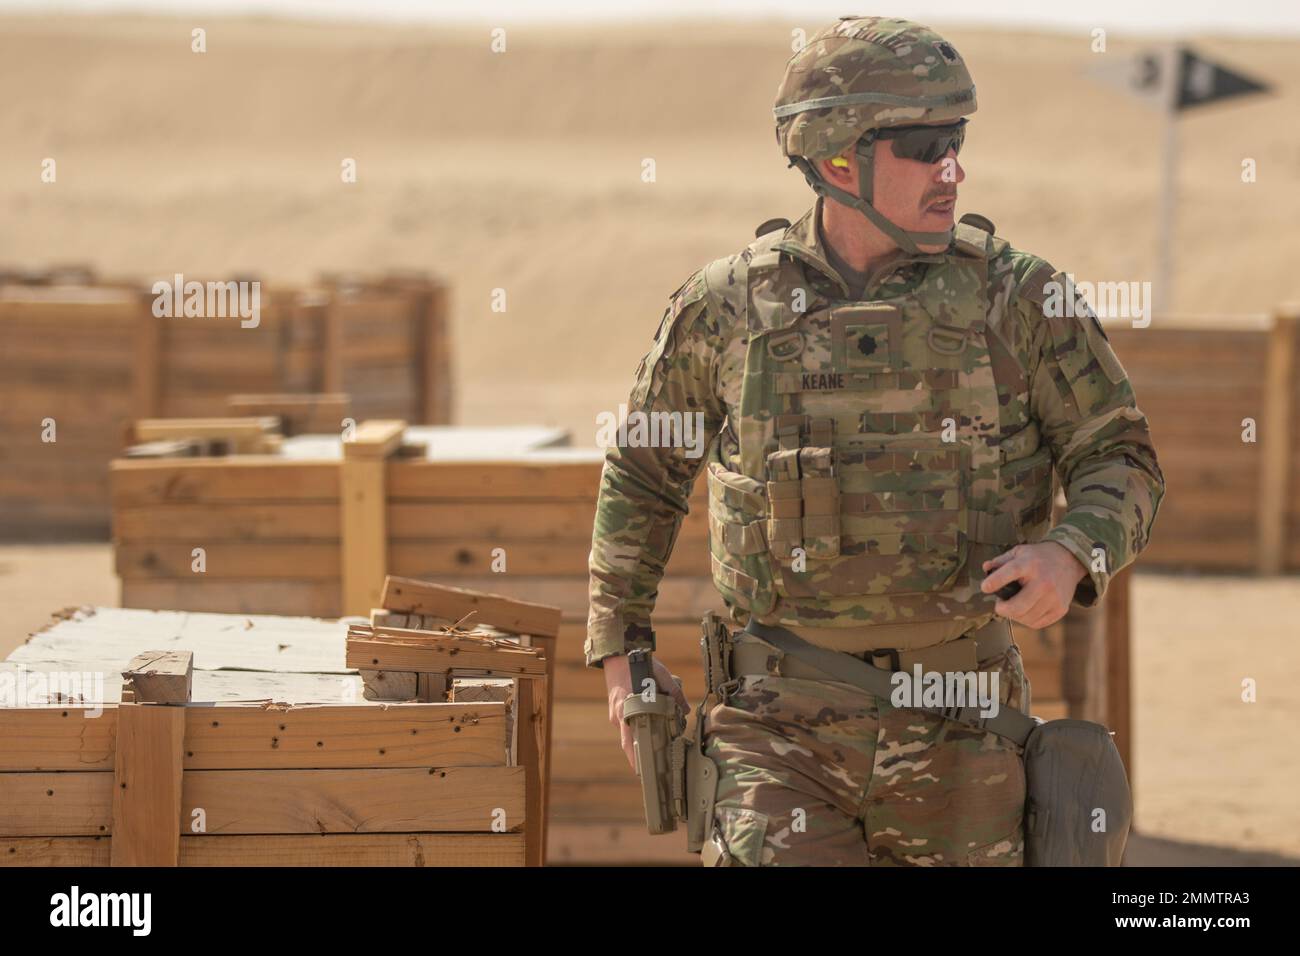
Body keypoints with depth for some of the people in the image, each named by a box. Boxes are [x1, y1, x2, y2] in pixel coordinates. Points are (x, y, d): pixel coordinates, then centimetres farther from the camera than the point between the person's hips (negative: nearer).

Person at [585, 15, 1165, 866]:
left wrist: (1071, 557, -22)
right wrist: (619, 651, 12)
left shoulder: (1018, 297, -4)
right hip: (782, 726, -1)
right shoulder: (727, 306, -1)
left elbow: (1121, 465, 0)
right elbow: (643, 473, 14)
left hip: (954, 731, 1)